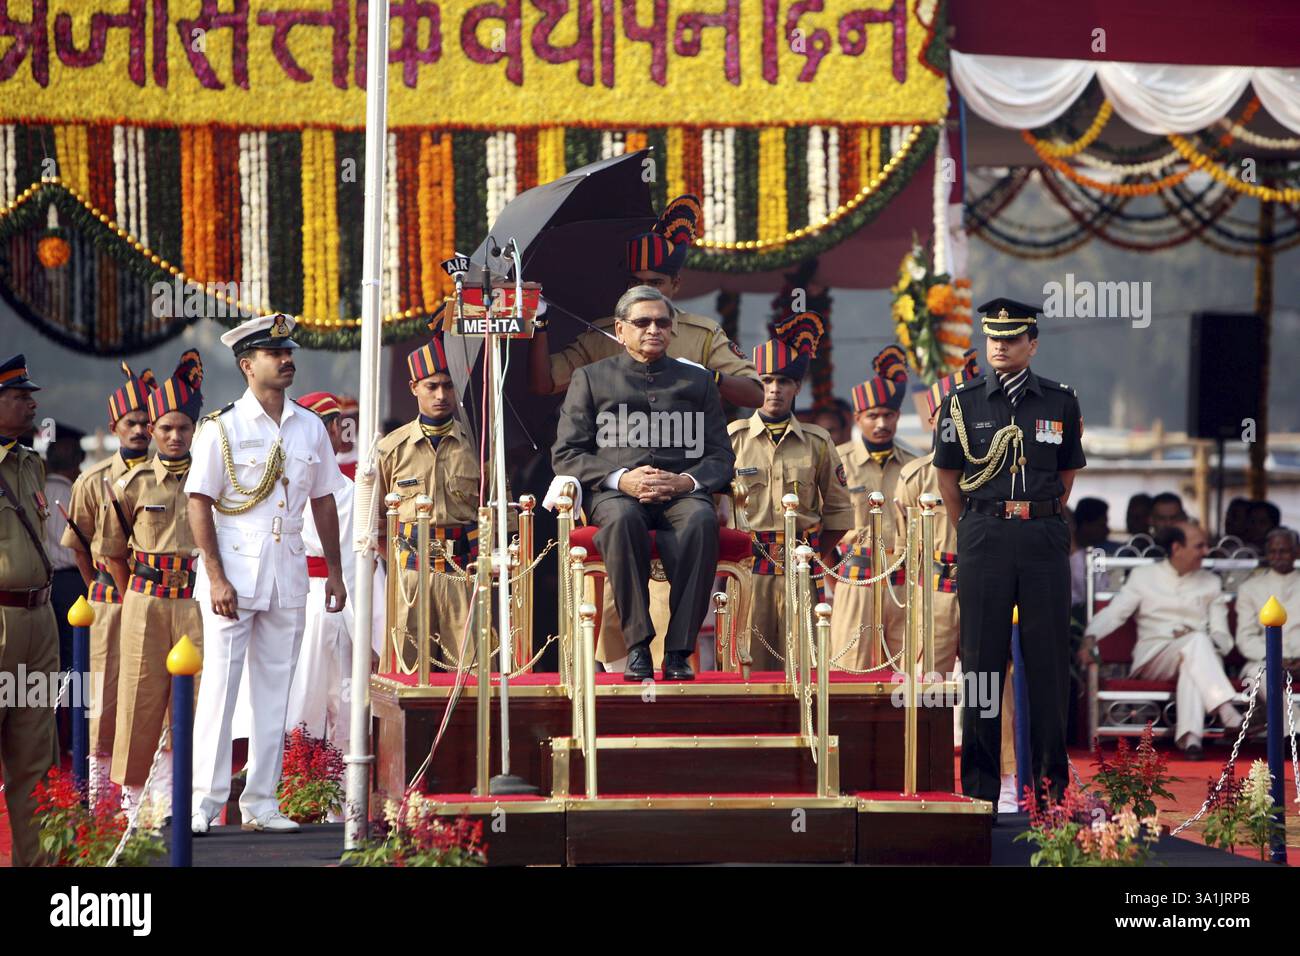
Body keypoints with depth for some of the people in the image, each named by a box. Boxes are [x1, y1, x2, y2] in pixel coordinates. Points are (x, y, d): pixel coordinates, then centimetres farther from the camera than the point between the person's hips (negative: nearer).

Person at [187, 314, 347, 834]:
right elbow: (199, 503, -7)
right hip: (234, 571, -4)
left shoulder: (309, 428, 10)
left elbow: (323, 500, 16)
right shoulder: (222, 428, -4)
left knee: (274, 689, 5)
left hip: (288, 574, 5)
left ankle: (260, 802, 10)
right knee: (219, 684, -6)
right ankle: (203, 802, -4)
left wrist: (334, 571, 13)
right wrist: (216, 578, -13)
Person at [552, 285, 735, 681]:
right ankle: (638, 646, -35)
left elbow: (721, 457, 15)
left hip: (680, 491, 1)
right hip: (617, 492, -1)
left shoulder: (698, 382, 23)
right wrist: (620, 479, -10)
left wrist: (687, 481, -8)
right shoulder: (590, 378, 18)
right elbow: (565, 455, 8)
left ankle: (679, 650, -35)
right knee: (622, 519, -39)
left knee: (701, 520, -36)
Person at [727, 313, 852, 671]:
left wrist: (816, 557, 7)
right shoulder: (733, 438, 4)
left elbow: (838, 511, 15)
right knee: (748, 663, -4)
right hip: (747, 567, -1)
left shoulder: (817, 443, 8)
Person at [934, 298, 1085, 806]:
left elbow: (1068, 472, 15)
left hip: (1044, 538, 1)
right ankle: (979, 780, 6)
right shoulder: (963, 401, 4)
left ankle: (1051, 777, 8)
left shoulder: (1060, 401, 6)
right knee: (982, 654, 1)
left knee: (1048, 652, 2)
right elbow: (947, 476, 10)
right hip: (983, 537, -1)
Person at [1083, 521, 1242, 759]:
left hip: (1196, 657, 2)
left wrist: (1204, 640, -9)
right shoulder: (1143, 576, 14)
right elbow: (1113, 614, 3)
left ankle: (1190, 736, -57)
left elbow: (1224, 639, 14)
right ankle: (1228, 714, -52)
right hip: (1152, 658, -2)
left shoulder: (1210, 583, 20)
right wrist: (1091, 637, -18)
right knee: (1197, 641, -35)